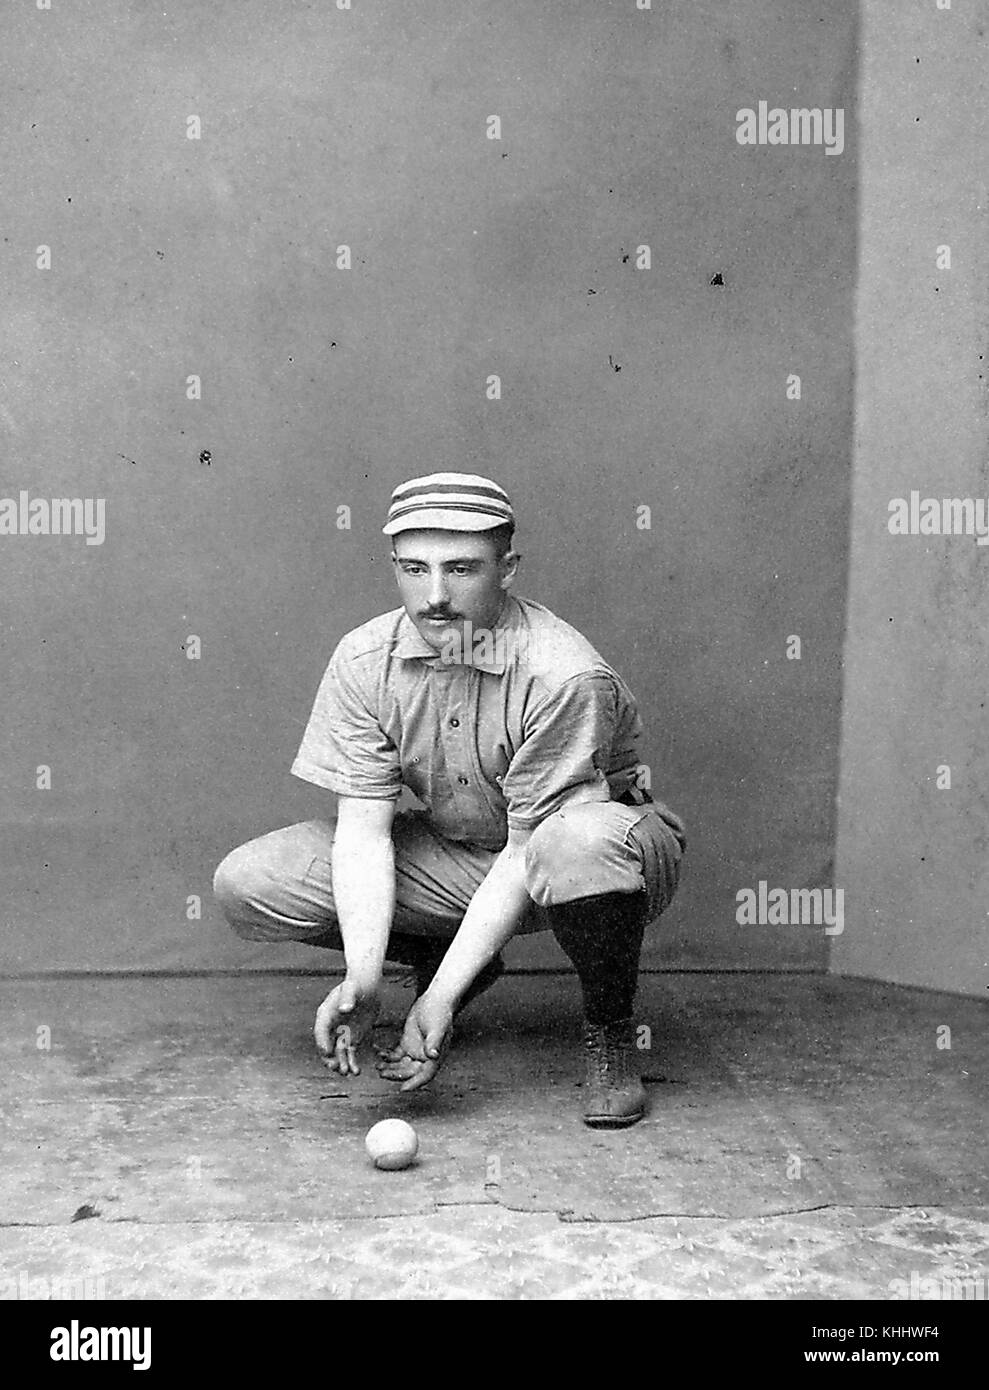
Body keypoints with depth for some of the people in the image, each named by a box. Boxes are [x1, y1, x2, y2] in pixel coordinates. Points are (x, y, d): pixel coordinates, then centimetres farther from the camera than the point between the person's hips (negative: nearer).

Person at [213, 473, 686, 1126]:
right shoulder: (364, 661, -13)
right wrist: (363, 980, -30)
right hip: (452, 856, 5)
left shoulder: (563, 675, -28)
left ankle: (610, 1034, -13)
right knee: (248, 882, -12)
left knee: (583, 840, -44)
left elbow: (528, 849, -26)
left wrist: (440, 999, -30)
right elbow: (364, 827, -15)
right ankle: (463, 958, 8)